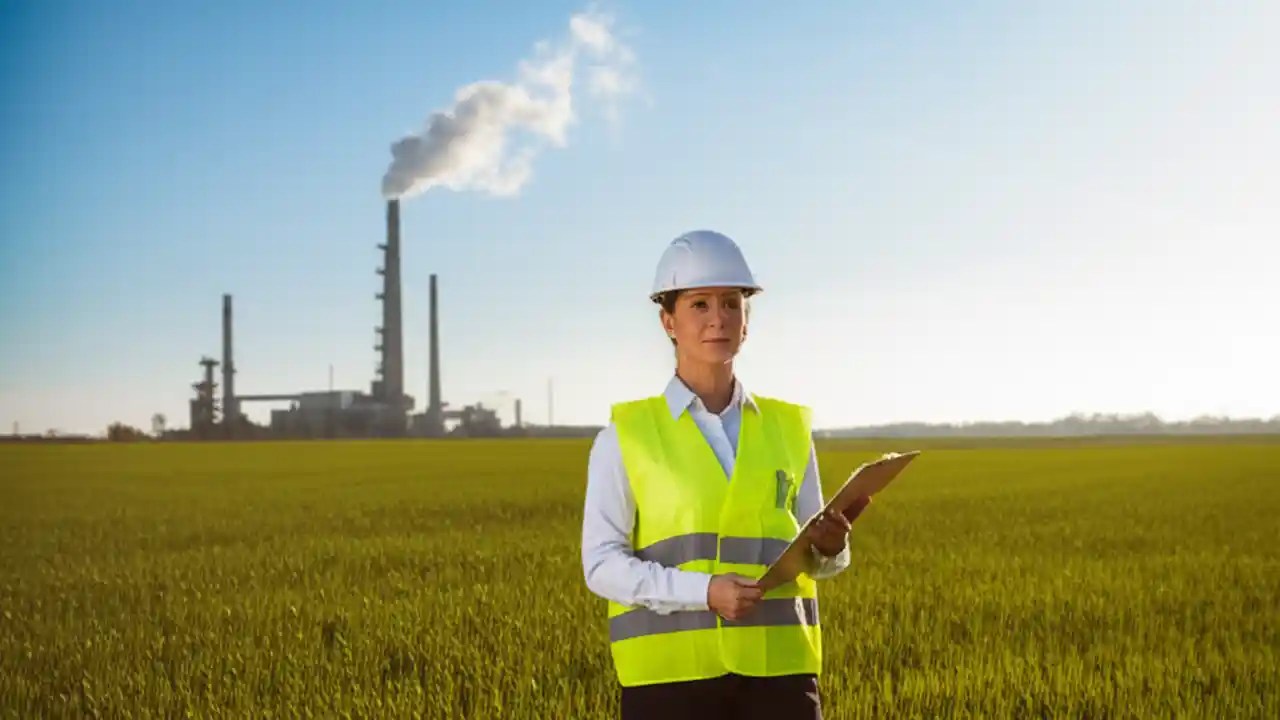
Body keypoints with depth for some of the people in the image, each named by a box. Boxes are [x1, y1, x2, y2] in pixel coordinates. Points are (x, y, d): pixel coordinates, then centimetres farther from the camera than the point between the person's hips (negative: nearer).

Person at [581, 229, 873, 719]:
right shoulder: (626, 435, 1)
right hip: (671, 672, -2)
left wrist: (829, 546, -10)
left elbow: (812, 558, 15)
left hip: (777, 667, 3)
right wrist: (703, 592, -18)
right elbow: (601, 563, -4)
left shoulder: (787, 428, 11)